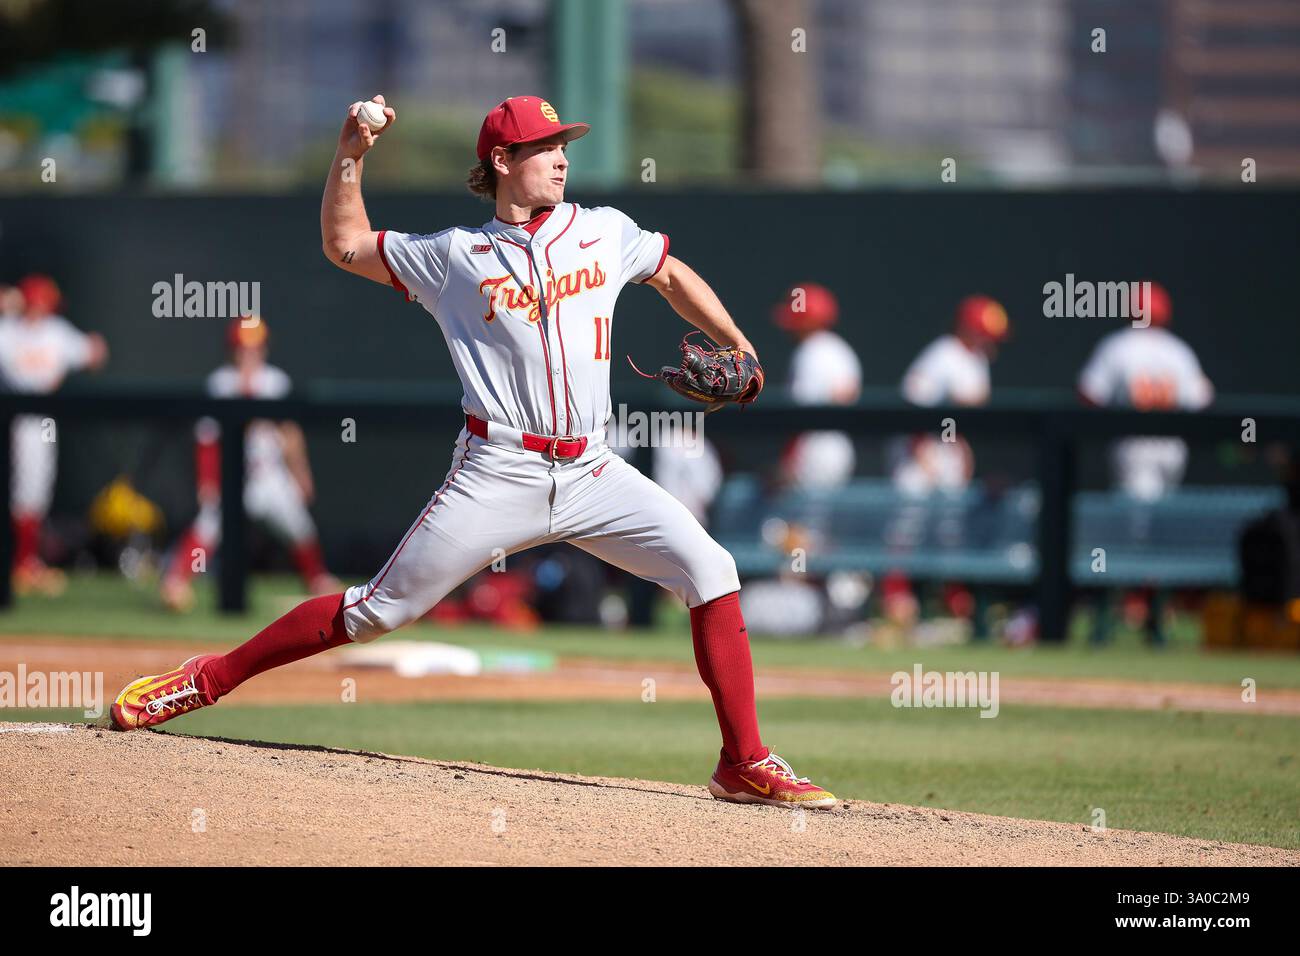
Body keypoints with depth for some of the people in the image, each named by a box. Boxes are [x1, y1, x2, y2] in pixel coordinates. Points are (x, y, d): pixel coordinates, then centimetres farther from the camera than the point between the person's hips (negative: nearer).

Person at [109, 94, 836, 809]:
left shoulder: (605, 233, 11)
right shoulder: (456, 256, 6)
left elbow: (672, 276, 28)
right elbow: (345, 244, 16)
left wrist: (737, 345, 17)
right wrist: (352, 155, 6)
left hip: (592, 474, 2)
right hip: (498, 475, -2)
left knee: (712, 572, -14)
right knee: (378, 611, -2)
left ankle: (745, 765, -7)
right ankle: (211, 678, 13)